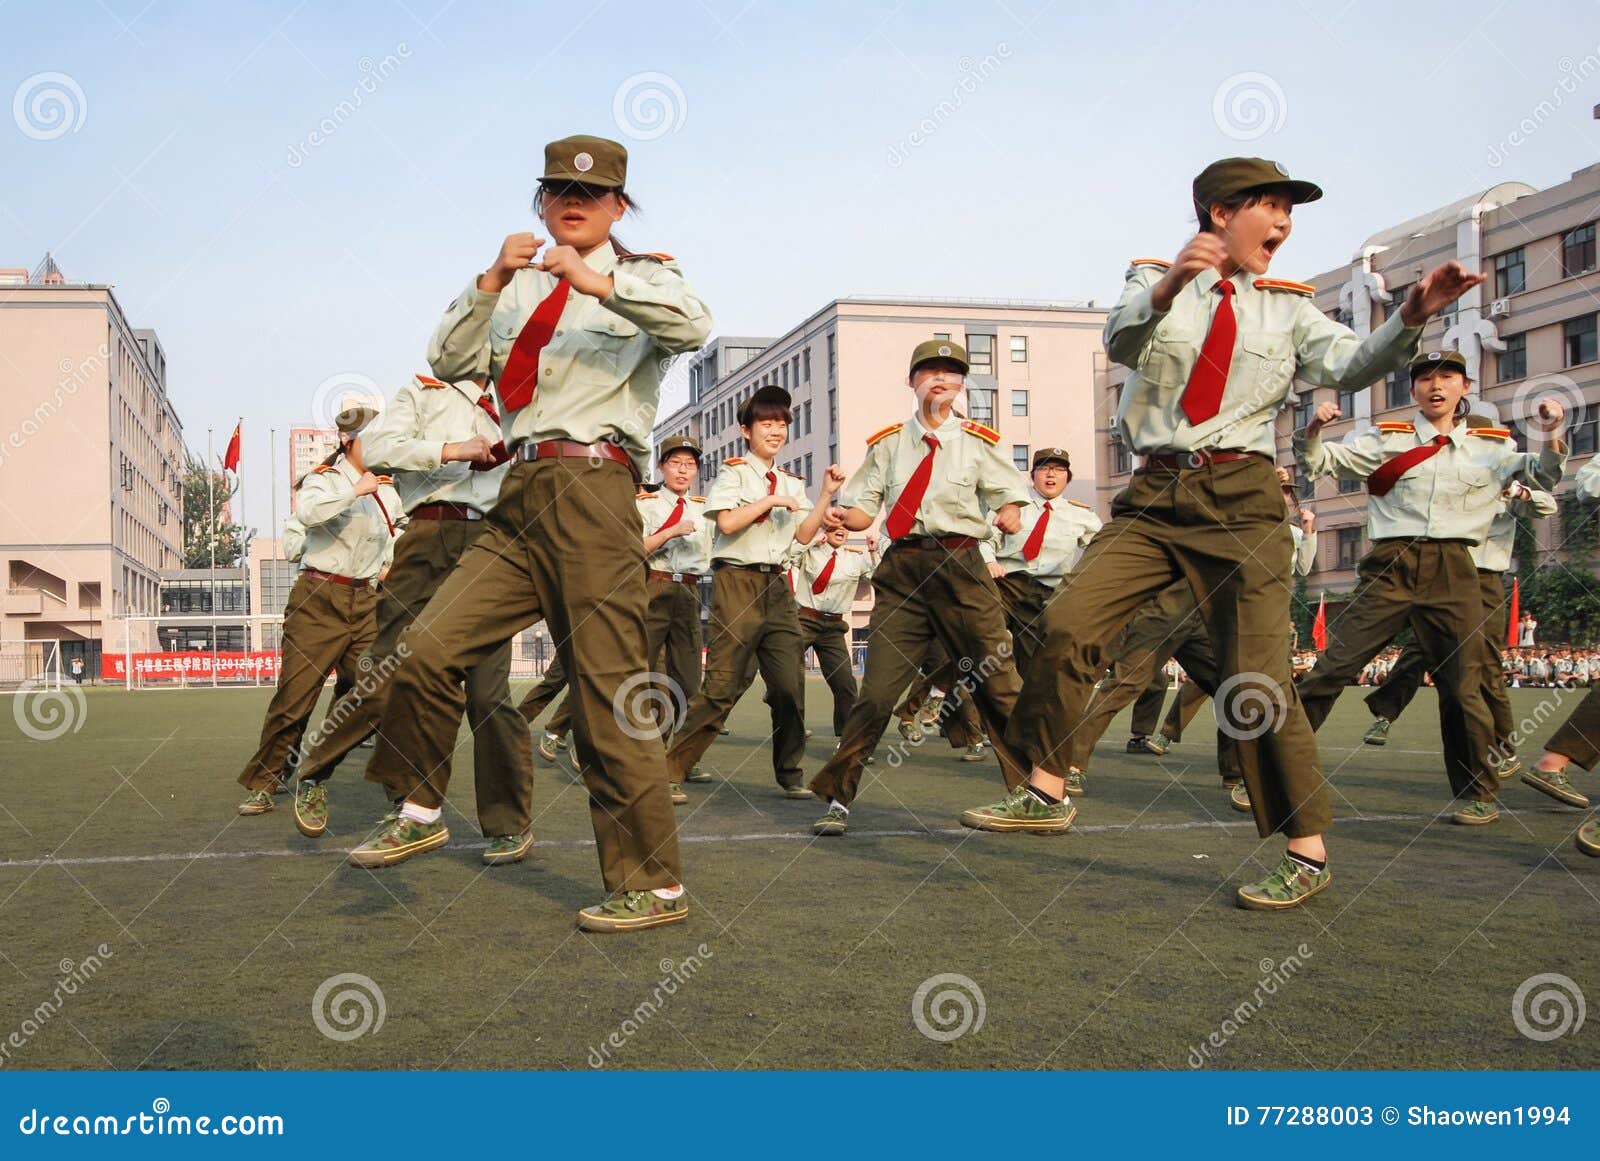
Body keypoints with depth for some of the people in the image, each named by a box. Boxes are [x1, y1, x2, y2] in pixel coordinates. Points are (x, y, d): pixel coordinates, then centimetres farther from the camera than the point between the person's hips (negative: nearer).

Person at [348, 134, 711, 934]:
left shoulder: (640, 277, 8)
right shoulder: (519, 291, 24)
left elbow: (693, 326, -15)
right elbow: (449, 361, 11)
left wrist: (598, 283, -23)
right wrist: (491, 282, 0)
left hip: (590, 486, -5)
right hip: (518, 497, 6)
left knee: (608, 691, -6)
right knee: (426, 649, -4)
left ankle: (654, 886, 1)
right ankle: (420, 814, 18)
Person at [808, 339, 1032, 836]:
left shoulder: (979, 441, 10)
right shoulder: (888, 443, 13)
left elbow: (1009, 501, 6)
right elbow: (864, 511, 11)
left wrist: (1007, 515, -17)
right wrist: (843, 516, -11)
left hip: (961, 566, 0)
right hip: (903, 567, 0)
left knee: (997, 681, 1)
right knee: (877, 686, -5)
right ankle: (836, 797, 4)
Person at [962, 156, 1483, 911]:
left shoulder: (1287, 308, 12)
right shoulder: (1155, 279, 8)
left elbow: (1349, 366, -5)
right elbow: (1121, 342, -13)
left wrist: (1409, 318, -25)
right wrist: (1167, 286, -34)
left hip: (1240, 498, -1)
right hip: (1154, 495, 1)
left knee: (1256, 677, -7)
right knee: (1067, 625, -11)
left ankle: (1308, 853, 4)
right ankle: (1046, 792, 7)